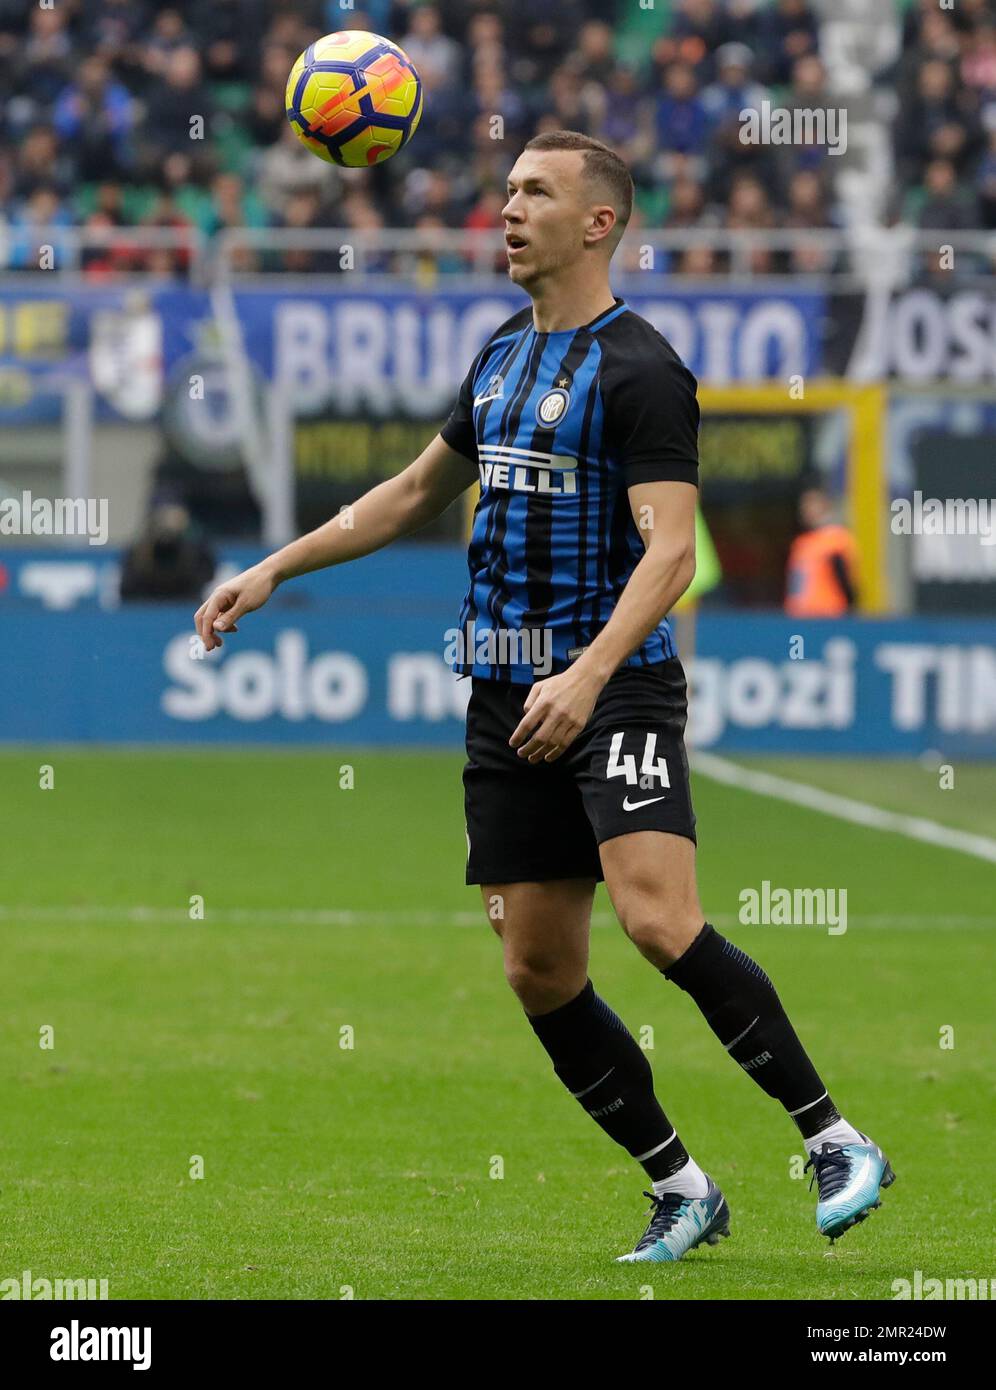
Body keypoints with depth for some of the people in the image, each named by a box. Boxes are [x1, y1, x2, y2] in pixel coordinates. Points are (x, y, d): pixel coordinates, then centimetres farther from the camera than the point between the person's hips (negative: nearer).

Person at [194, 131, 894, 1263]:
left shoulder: (638, 370, -10)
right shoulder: (501, 358, 15)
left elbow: (670, 549, -19)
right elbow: (416, 493, 28)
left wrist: (589, 673, -33)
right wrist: (271, 572, 24)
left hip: (614, 685, -8)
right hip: (505, 695, 8)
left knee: (659, 919, -24)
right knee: (539, 972, 3)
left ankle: (835, 1143, -15)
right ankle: (681, 1192, 15)